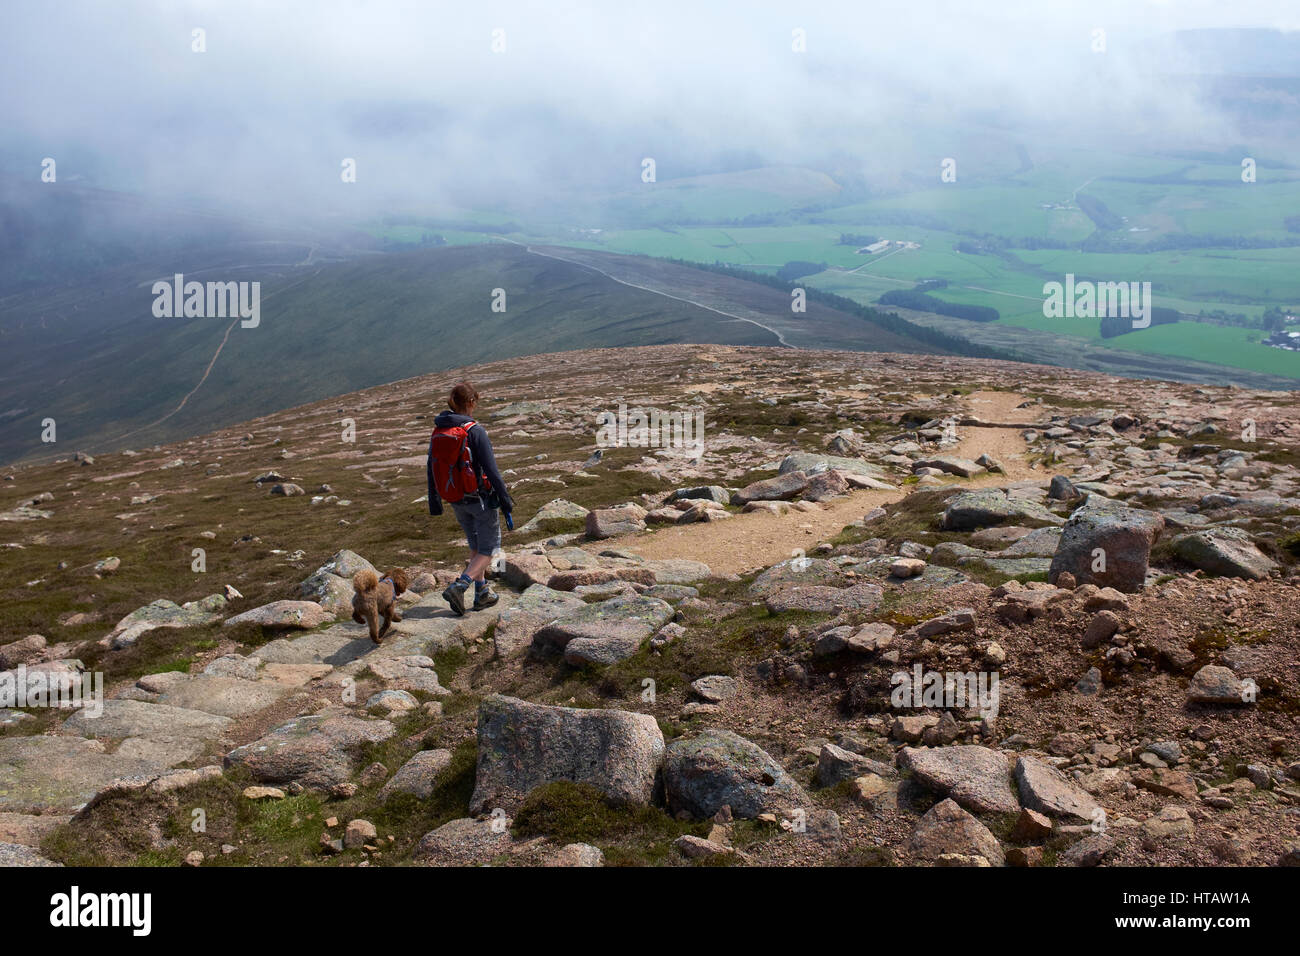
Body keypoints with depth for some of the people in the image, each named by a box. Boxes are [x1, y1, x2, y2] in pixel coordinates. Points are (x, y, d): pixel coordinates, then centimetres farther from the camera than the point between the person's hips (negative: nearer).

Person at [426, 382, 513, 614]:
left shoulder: (437, 432, 1)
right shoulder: (474, 431, -18)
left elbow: (431, 469, 8)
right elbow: (490, 468, -18)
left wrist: (434, 502, 17)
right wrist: (505, 498, -11)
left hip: (456, 500, 7)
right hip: (479, 497, -6)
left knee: (475, 546, 22)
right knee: (489, 547, 6)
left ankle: (482, 594, 28)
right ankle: (458, 586, -11)